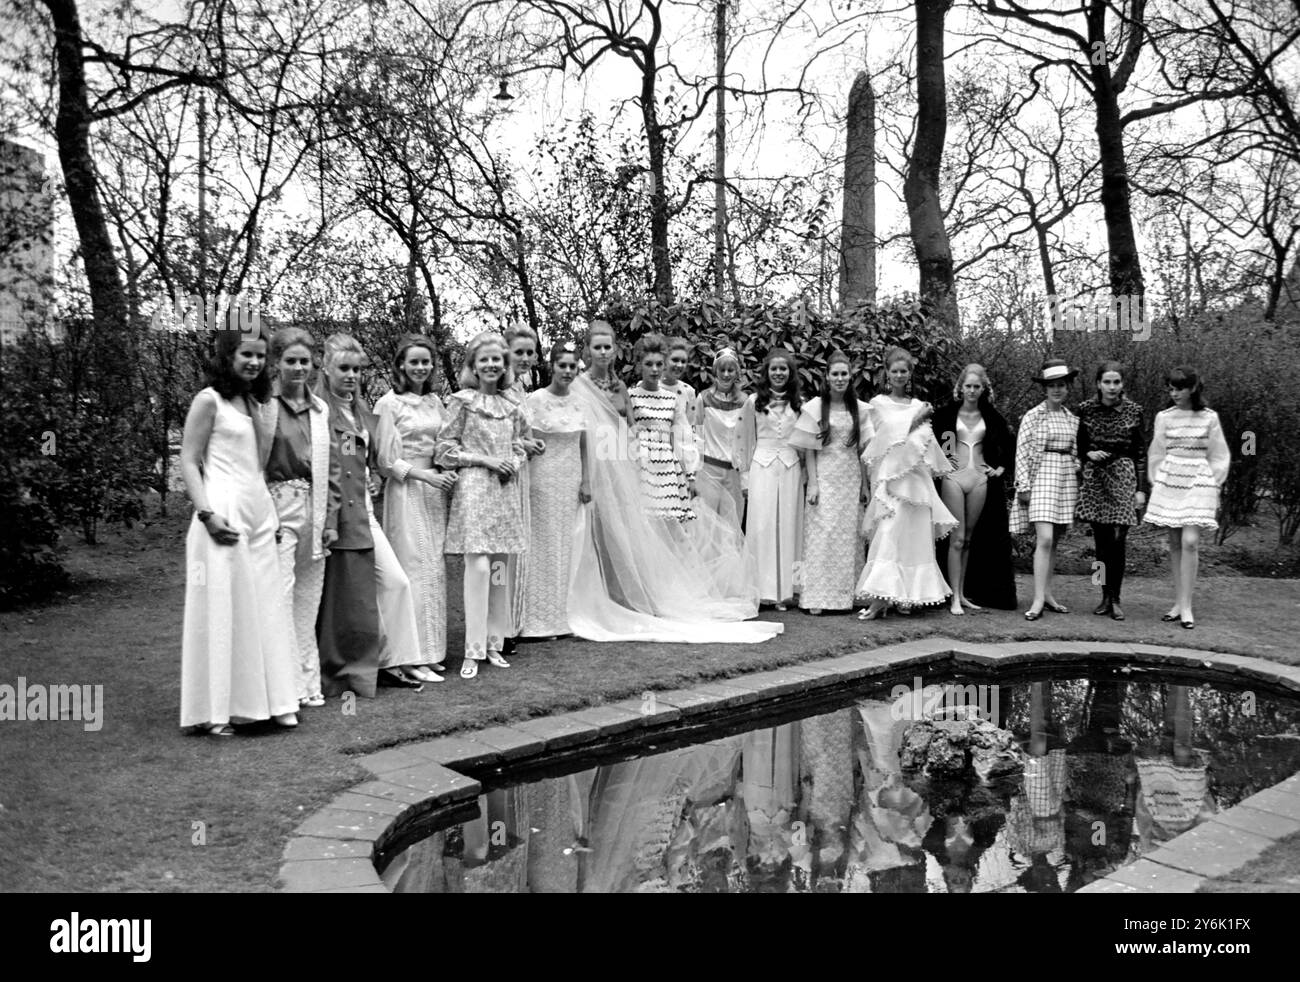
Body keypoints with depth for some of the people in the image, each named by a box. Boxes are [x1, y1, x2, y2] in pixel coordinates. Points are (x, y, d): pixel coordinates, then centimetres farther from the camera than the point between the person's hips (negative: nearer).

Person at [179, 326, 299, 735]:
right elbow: (188, 461, -7)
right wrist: (207, 514, -17)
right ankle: (214, 711, 6)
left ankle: (270, 699, 17)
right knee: (222, 608, -3)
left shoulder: (255, 403, 16)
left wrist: (272, 512, 13)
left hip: (260, 513, 7)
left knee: (265, 606, 9)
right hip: (225, 513, -7)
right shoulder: (209, 400, -4)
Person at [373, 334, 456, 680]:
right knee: (413, 569, -5)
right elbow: (387, 460, -8)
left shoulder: (435, 401, 12)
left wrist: (448, 472, -1)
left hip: (435, 489, 6)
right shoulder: (389, 404, -6)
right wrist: (427, 476, -14)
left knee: (435, 568, 7)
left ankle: (431, 651, 15)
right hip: (405, 492, -6)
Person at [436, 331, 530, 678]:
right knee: (478, 565, -12)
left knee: (499, 567, 8)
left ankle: (494, 643, 17)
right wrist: (485, 459, -12)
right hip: (473, 487, -5)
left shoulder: (511, 406, 14)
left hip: (505, 489, 5)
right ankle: (473, 651, -6)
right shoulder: (462, 401, -1)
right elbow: (446, 449, -4)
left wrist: (514, 462, -2)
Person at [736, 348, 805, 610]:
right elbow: (744, 439, 6)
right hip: (761, 468, -1)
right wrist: (745, 476, 3)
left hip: (791, 469, 1)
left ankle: (784, 590, 8)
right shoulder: (754, 402, 4)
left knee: (787, 528, 2)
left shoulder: (800, 403, 7)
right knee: (760, 527, -3)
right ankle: (761, 590, 1)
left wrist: (805, 472, 5)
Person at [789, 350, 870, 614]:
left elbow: (863, 451, 9)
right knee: (821, 536, -5)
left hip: (851, 481, 3)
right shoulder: (815, 407, -2)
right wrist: (812, 484, -10)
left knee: (850, 537, 5)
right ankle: (817, 597, -2)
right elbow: (808, 450, -3)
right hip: (824, 479, -3)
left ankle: (846, 595, 13)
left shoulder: (858, 409, 7)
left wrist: (865, 485, 5)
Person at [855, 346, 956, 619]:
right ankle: (879, 598, -4)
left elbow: (926, 444, 13)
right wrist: (916, 420, -3)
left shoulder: (919, 406, 12)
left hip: (915, 477, 3)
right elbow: (890, 437, 0)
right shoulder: (877, 404, 6)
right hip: (889, 476, -3)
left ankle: (906, 596, 2)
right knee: (889, 535, -7)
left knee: (913, 536, -1)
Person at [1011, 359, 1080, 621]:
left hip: (1066, 479, 5)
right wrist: (1023, 486, -11)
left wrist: (1078, 487, 14)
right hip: (1041, 477, -5)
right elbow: (1022, 453, -5)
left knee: (1054, 542, 8)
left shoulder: (1072, 419, 12)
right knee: (1044, 539, -14)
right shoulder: (1033, 416, -3)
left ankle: (1047, 594, 16)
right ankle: (1038, 599, -13)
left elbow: (1074, 454, 18)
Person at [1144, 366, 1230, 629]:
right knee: (1175, 543, 3)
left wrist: (1214, 487, 3)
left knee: (1190, 541, -13)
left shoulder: (1209, 418, 1)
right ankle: (1178, 603, 9)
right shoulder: (1164, 417, 5)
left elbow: (1219, 457, 7)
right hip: (1169, 481, 2)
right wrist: (1156, 484, 9)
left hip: (1198, 482, -2)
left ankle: (1186, 606, -10)